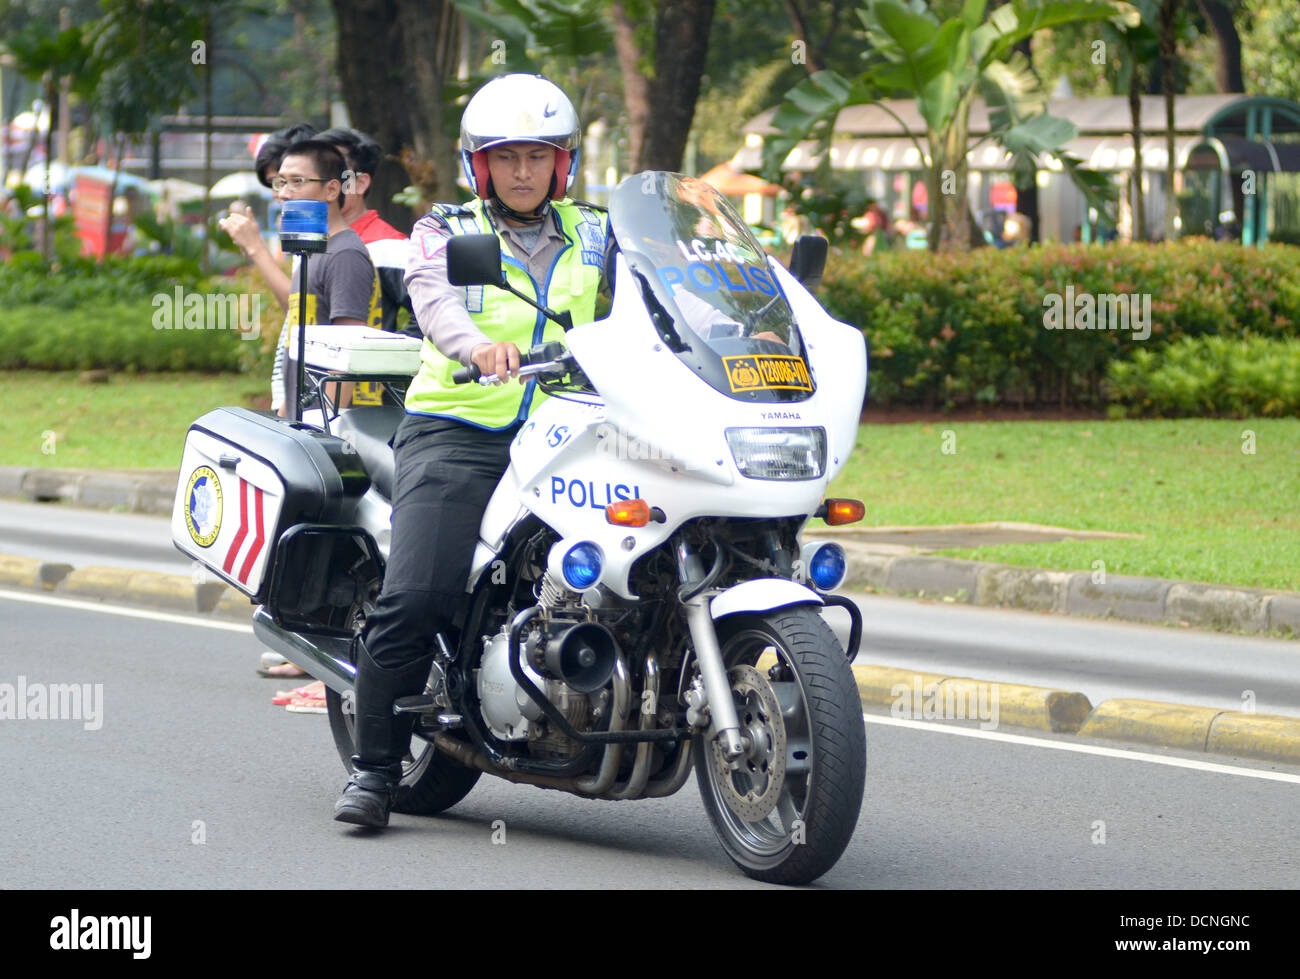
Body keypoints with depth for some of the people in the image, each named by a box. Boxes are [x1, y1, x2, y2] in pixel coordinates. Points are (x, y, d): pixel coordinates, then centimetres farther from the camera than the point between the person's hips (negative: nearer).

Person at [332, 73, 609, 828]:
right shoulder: (446, 231, 9)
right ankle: (374, 766, -8)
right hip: (457, 432, -3)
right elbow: (432, 296, -11)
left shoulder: (593, 235, 18)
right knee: (416, 597, -17)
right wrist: (475, 343, -34)